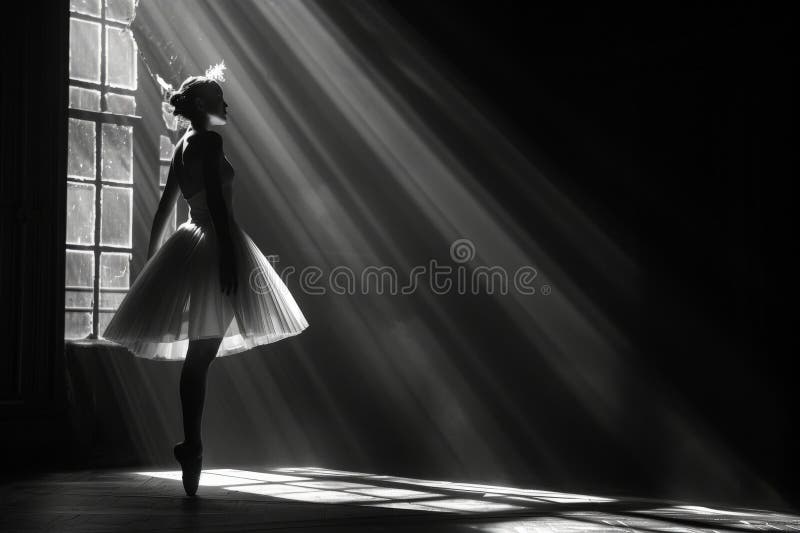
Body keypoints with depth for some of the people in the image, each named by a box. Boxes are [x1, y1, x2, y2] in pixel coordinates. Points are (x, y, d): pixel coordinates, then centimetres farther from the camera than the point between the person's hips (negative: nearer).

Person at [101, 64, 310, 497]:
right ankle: (191, 445, -7)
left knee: (199, 355, 9)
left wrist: (152, 260, 25)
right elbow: (216, 199, -19)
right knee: (200, 356, -8)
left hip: (191, 244, 9)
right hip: (215, 242, -9)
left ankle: (191, 446, 11)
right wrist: (229, 256, -24)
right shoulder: (210, 140, -8)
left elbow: (163, 209, 21)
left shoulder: (181, 146, 17)